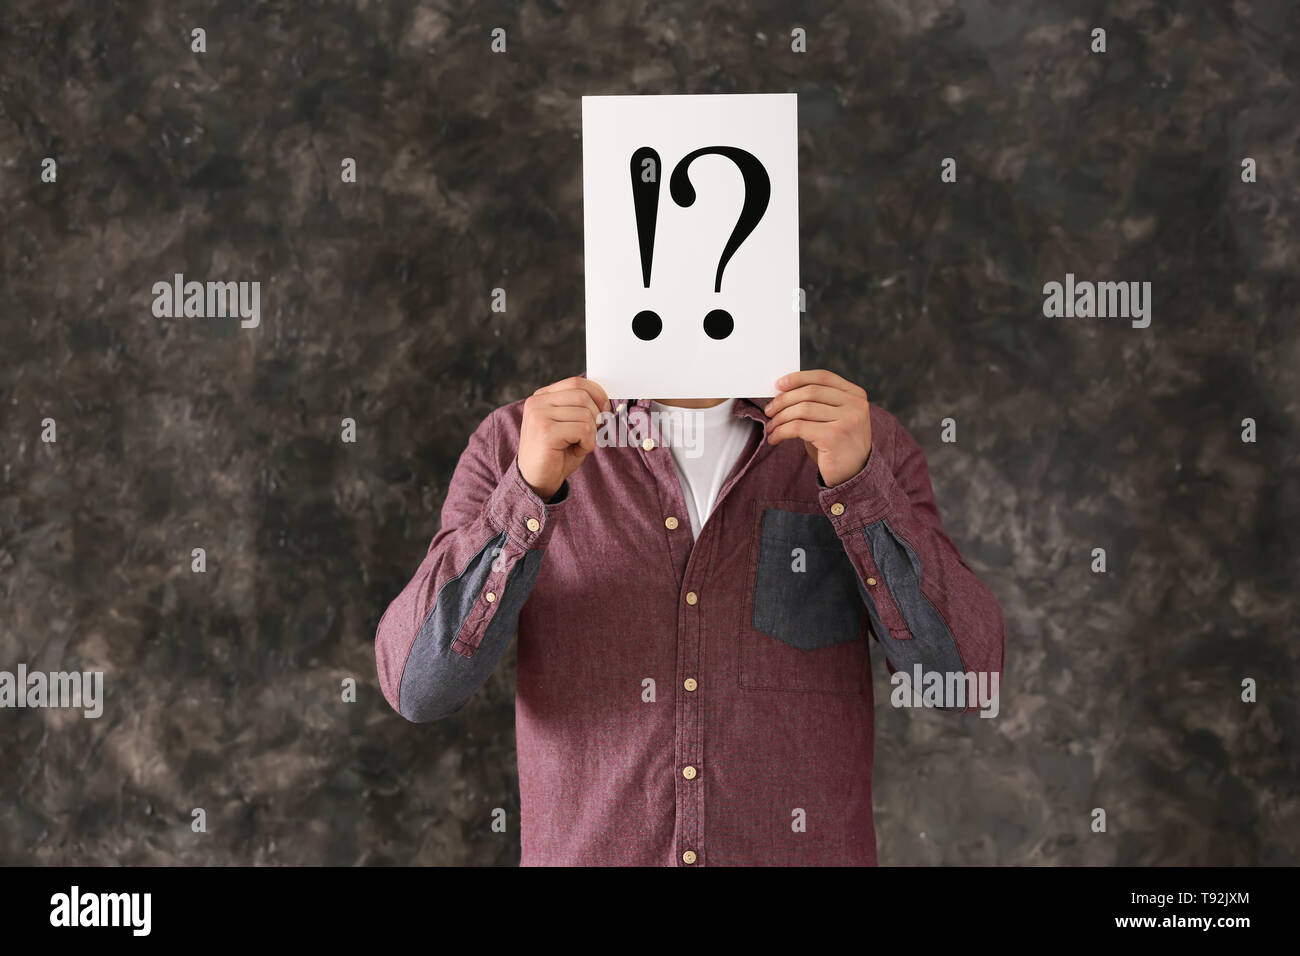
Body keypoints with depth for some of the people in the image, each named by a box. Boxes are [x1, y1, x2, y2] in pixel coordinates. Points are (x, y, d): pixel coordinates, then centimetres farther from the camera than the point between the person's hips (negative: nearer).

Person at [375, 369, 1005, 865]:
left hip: (805, 851, 0)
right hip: (587, 851, 0)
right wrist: (529, 491, -23)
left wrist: (858, 479, -22)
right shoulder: (514, 446, -2)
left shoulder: (864, 443, 0)